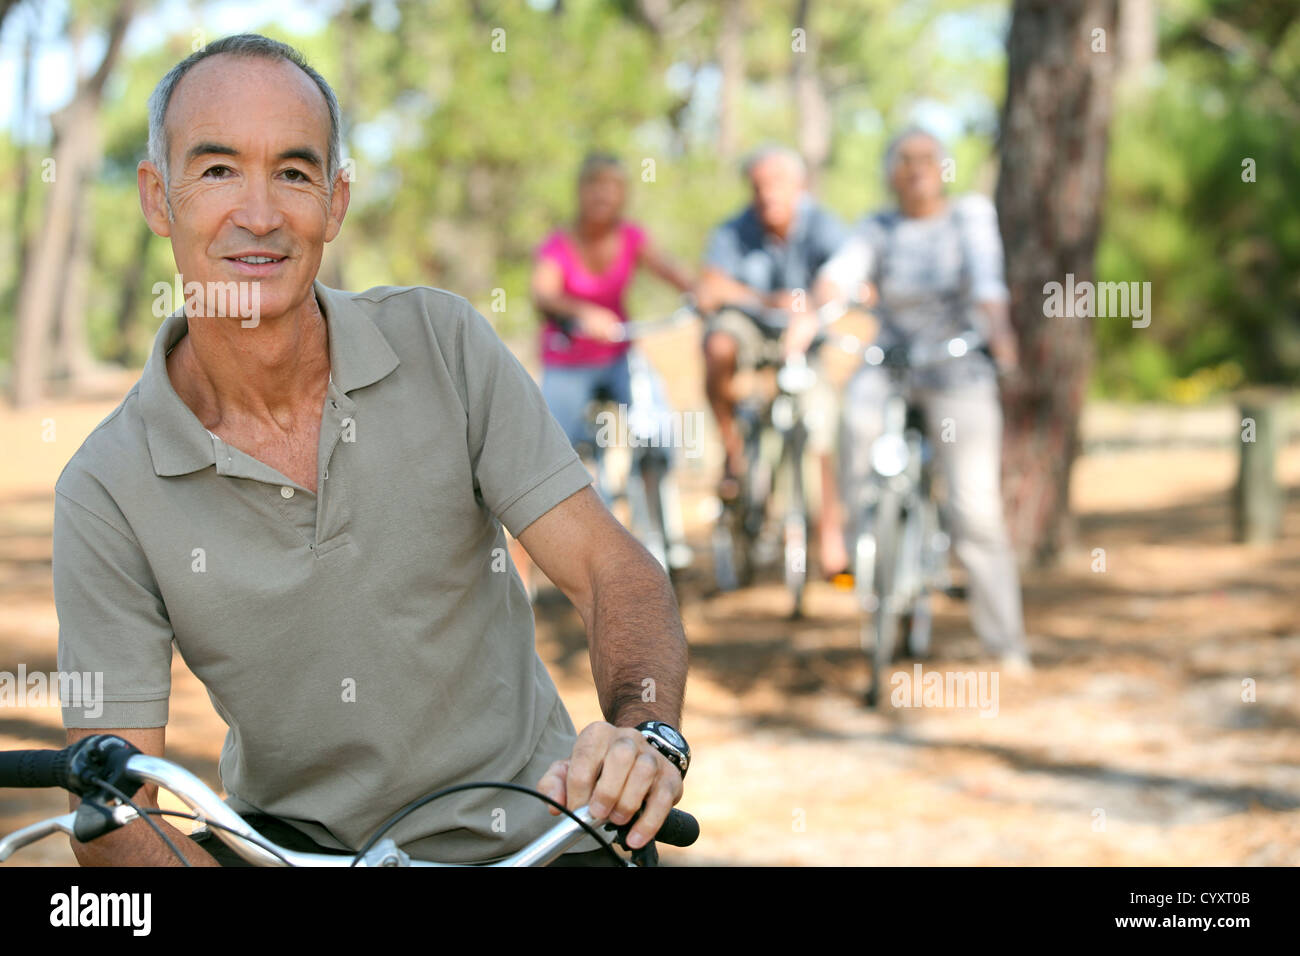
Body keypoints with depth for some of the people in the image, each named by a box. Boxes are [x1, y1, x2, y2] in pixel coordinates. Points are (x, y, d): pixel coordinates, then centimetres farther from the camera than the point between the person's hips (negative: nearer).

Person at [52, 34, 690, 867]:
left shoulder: (442, 342, -7)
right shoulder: (105, 494, -10)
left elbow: (612, 568, -8)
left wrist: (644, 735, -28)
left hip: (523, 830, 2)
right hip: (295, 844, -2)